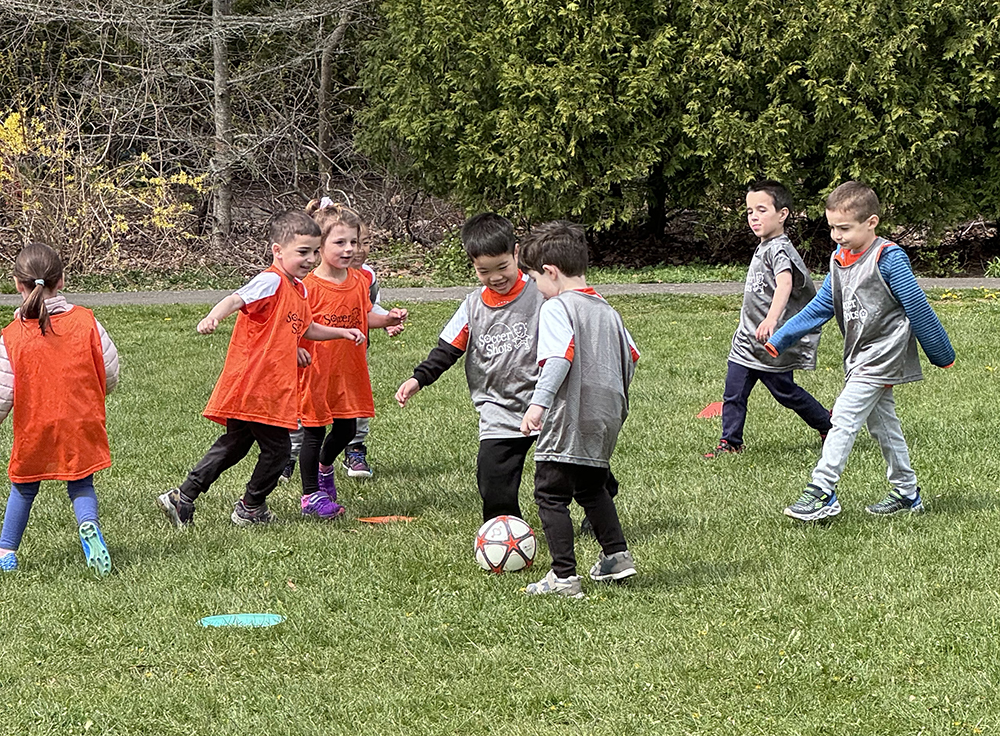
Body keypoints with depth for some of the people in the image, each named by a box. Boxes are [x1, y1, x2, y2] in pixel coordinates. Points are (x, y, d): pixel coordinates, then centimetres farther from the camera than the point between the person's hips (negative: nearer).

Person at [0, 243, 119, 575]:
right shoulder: (86, 321, -7)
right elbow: (110, 374, 0)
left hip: (34, 429, -1)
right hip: (82, 424, 1)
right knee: (81, 485, 13)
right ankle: (88, 524, -16)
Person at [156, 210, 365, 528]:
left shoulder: (298, 289, 16)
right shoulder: (271, 282, -14)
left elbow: (305, 329, 34)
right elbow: (237, 299, -31)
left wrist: (342, 332, 31)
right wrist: (213, 317, -50)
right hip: (254, 384, -10)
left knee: (235, 444, 14)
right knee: (276, 448, 1)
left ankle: (182, 498, 15)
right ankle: (251, 509, 18)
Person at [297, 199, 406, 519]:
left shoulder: (359, 281, 3)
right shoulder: (308, 285, -16)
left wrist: (388, 319, 1)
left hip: (348, 371, 6)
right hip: (316, 373, -6)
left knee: (346, 429, 14)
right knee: (314, 432, 5)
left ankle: (324, 466, 45)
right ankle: (311, 495, 18)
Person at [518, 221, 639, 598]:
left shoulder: (557, 307, -12)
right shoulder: (607, 310, 13)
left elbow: (559, 357, -27)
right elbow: (630, 357, 20)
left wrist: (539, 402, -34)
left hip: (568, 423, -8)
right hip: (605, 421, 8)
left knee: (551, 494, -1)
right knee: (592, 488, 26)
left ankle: (564, 576, -5)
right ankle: (616, 555, 25)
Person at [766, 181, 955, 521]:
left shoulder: (888, 259, -17)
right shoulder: (840, 260, 7)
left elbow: (919, 310, -11)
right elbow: (820, 308, 14)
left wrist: (942, 355, -4)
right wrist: (779, 339, 10)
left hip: (881, 358, -8)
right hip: (862, 360, 8)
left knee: (845, 417, -14)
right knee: (882, 424, 13)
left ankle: (822, 492, -15)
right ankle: (907, 493, 23)